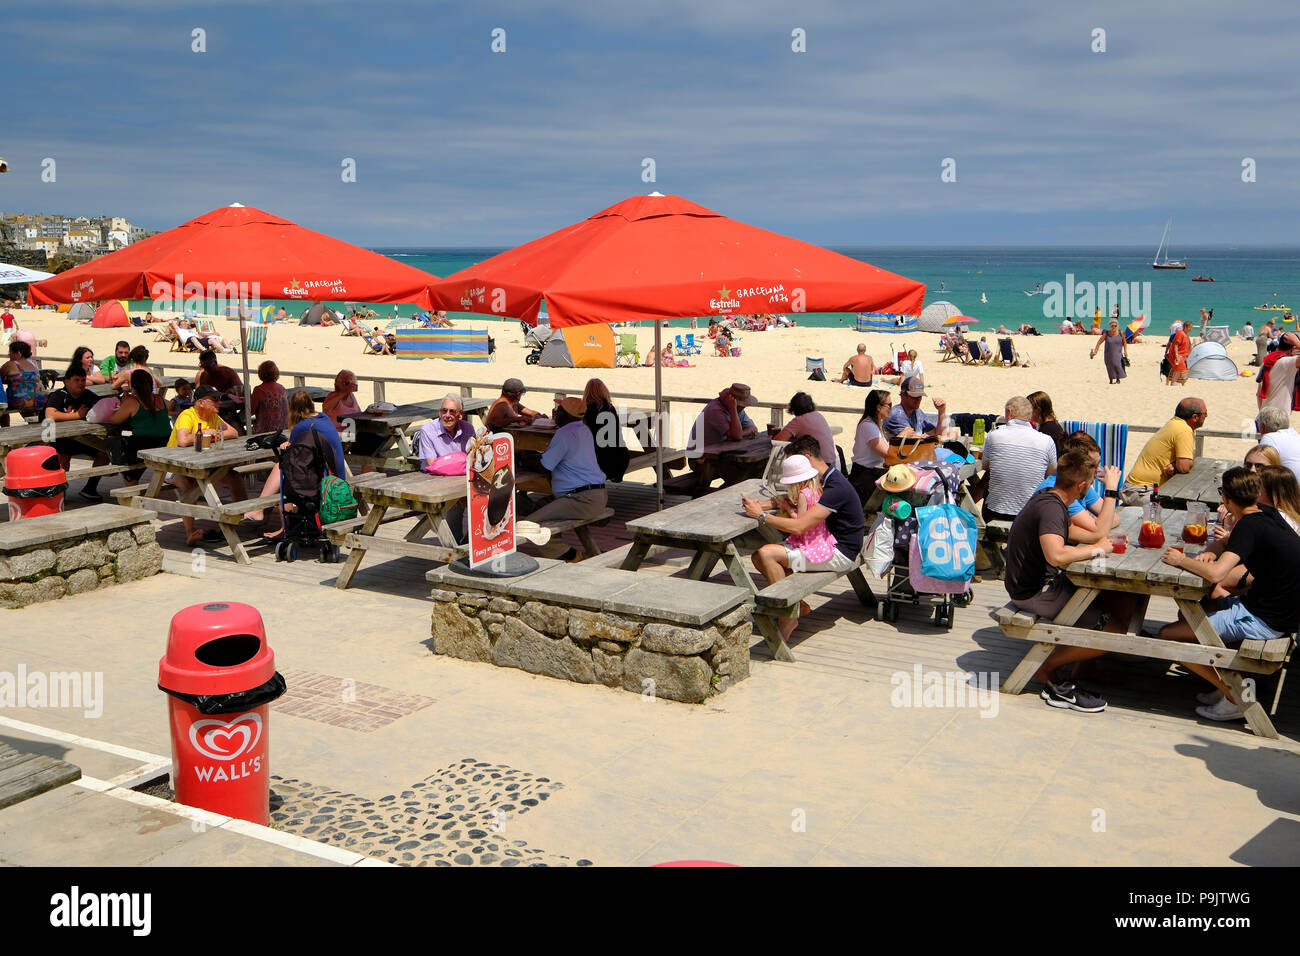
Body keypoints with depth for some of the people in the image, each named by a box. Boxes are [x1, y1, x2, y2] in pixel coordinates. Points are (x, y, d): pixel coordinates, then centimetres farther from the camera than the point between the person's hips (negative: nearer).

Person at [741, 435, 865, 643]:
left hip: (839, 554, -10)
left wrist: (761, 515, -20)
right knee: (759, 558, 0)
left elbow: (799, 527, -29)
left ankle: (788, 617, -11)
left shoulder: (836, 488, -23)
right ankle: (797, 605, 9)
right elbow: (786, 501, 19)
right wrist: (758, 505, -2)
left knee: (766, 554, -21)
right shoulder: (819, 481, 9)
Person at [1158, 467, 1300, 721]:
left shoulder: (1249, 526, -22)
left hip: (1263, 621, -9)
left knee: (1168, 635, -10)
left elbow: (1216, 574, -34)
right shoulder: (1267, 512, 4)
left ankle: (1235, 697, -3)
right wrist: (1213, 554, 1)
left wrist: (1181, 559, -16)